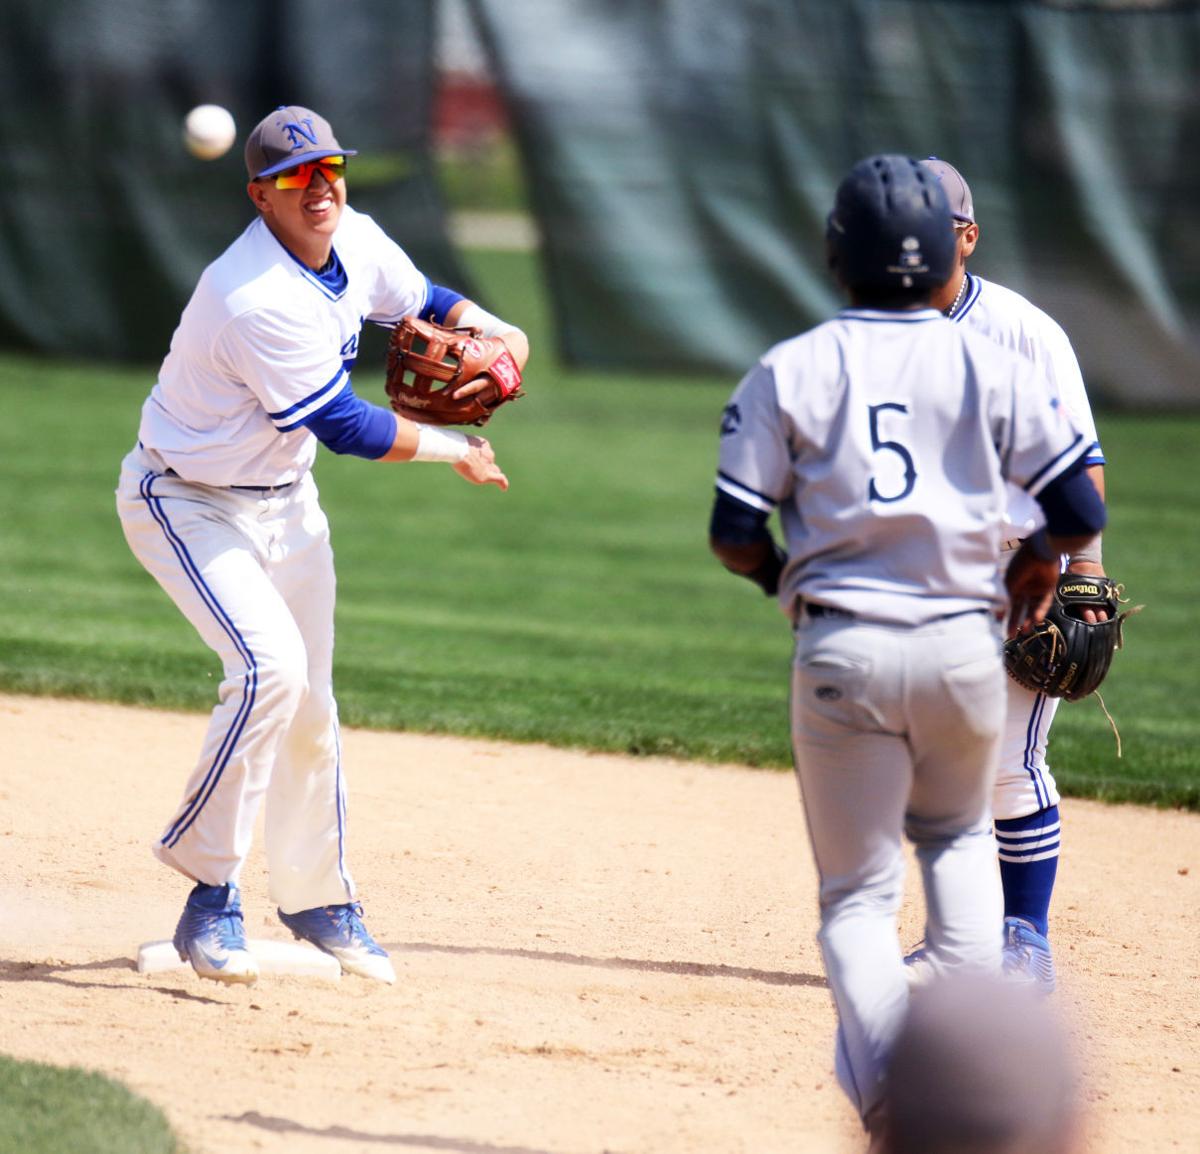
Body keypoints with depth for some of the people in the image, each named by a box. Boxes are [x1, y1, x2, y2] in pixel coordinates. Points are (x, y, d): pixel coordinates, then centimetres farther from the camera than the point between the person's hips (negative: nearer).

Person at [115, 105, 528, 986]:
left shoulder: (357, 243, -7)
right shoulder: (259, 301, -33)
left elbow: (427, 303, 13)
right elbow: (346, 427, -26)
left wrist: (501, 334, -8)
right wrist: (452, 449, -12)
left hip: (285, 500, 8)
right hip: (190, 506, -8)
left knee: (310, 703, 13)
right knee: (270, 665, -27)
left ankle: (318, 900, 32)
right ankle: (210, 889, -16)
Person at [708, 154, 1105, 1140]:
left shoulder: (790, 371, 0)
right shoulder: (990, 367, 2)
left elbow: (735, 535, -3)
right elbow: (1080, 512, -1)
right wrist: (1037, 566, 21)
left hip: (842, 649, -1)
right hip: (963, 643, 1)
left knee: (857, 890, 7)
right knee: (959, 835, 27)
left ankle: (889, 1087, -17)